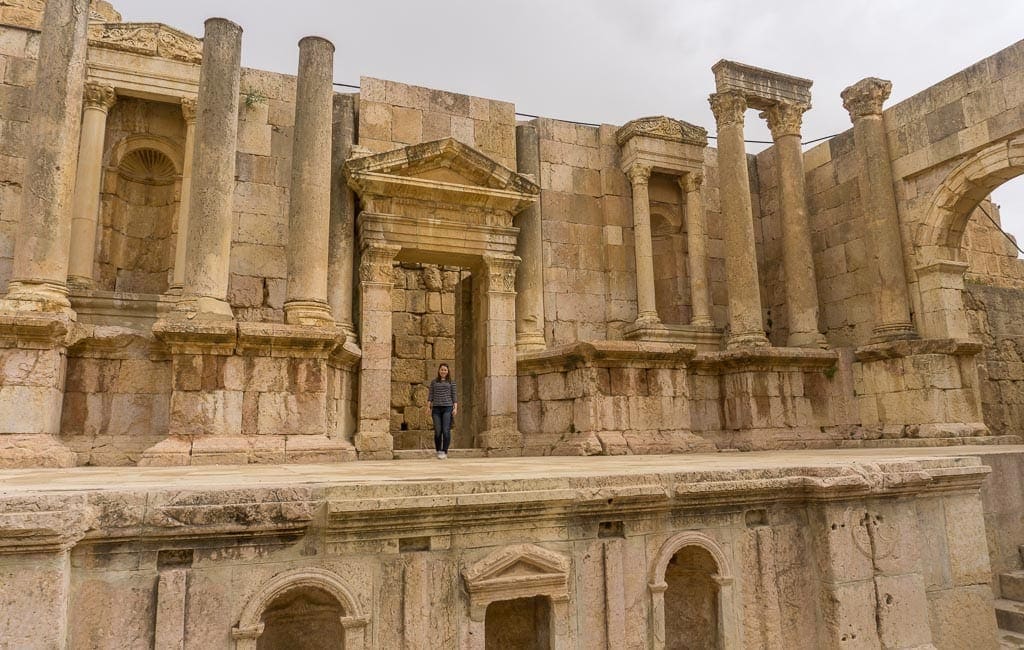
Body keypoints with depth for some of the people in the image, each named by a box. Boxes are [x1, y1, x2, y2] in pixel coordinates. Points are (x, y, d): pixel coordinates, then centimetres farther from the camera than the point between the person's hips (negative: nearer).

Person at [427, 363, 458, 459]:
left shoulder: (451, 382, 10)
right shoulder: (434, 381, 13)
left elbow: (454, 395, 7)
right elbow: (430, 395, 11)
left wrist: (455, 408, -3)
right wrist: (428, 407, 1)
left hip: (447, 408, -1)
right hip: (436, 408, 1)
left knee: (446, 430, -10)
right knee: (437, 431, -2)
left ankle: (445, 451, -3)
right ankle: (438, 451, 12)